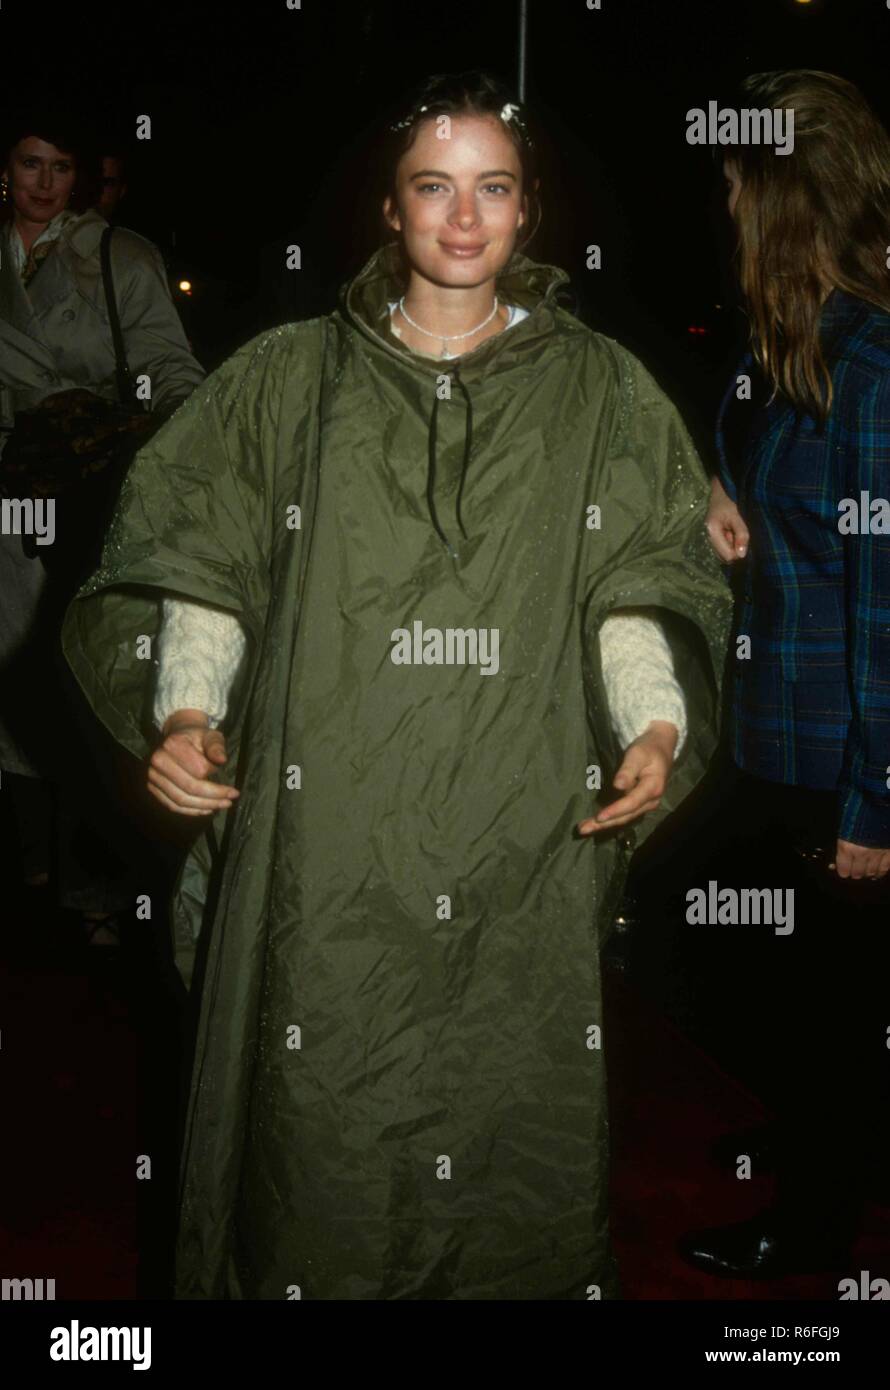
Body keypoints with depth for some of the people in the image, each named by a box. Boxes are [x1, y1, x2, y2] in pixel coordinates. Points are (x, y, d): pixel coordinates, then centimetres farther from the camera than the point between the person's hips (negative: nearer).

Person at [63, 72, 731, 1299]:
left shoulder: (604, 393, 10)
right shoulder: (288, 381, 9)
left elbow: (641, 593, 8)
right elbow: (204, 570, 7)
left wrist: (656, 727, -9)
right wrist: (187, 709, -10)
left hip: (530, 856, 1)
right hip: (329, 852, 0)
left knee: (521, 1135, 6)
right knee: (326, 1135, 4)